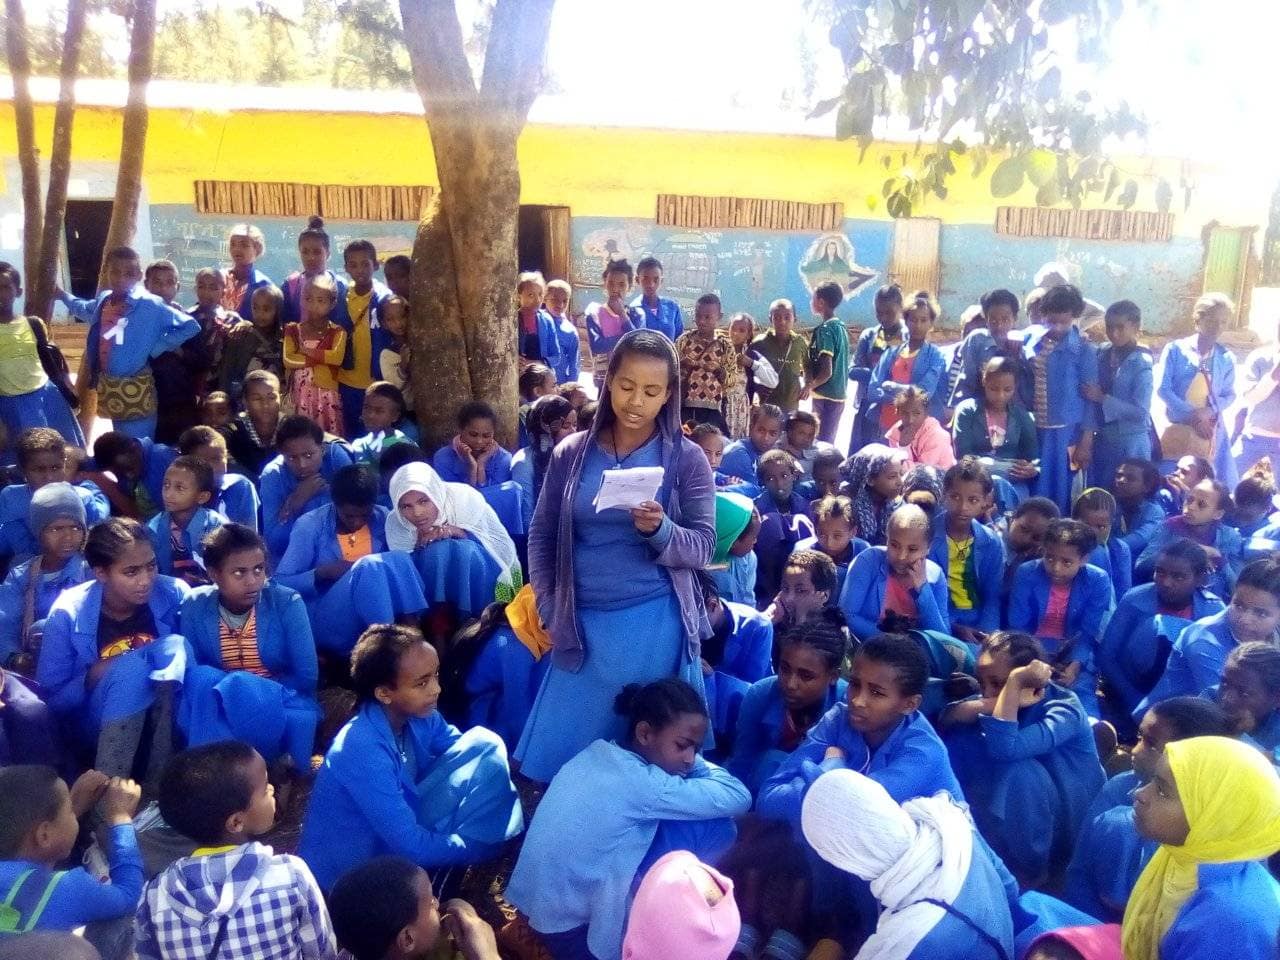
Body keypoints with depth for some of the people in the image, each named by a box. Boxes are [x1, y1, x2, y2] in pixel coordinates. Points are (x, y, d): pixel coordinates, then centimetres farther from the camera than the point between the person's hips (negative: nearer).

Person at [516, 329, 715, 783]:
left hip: (656, 624, -2)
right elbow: (541, 537, 10)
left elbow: (703, 547, -4)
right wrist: (550, 611, 3)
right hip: (583, 623, 2)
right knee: (555, 756, 8)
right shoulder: (571, 453, 4)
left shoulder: (687, 458, -2)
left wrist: (659, 530, -23)